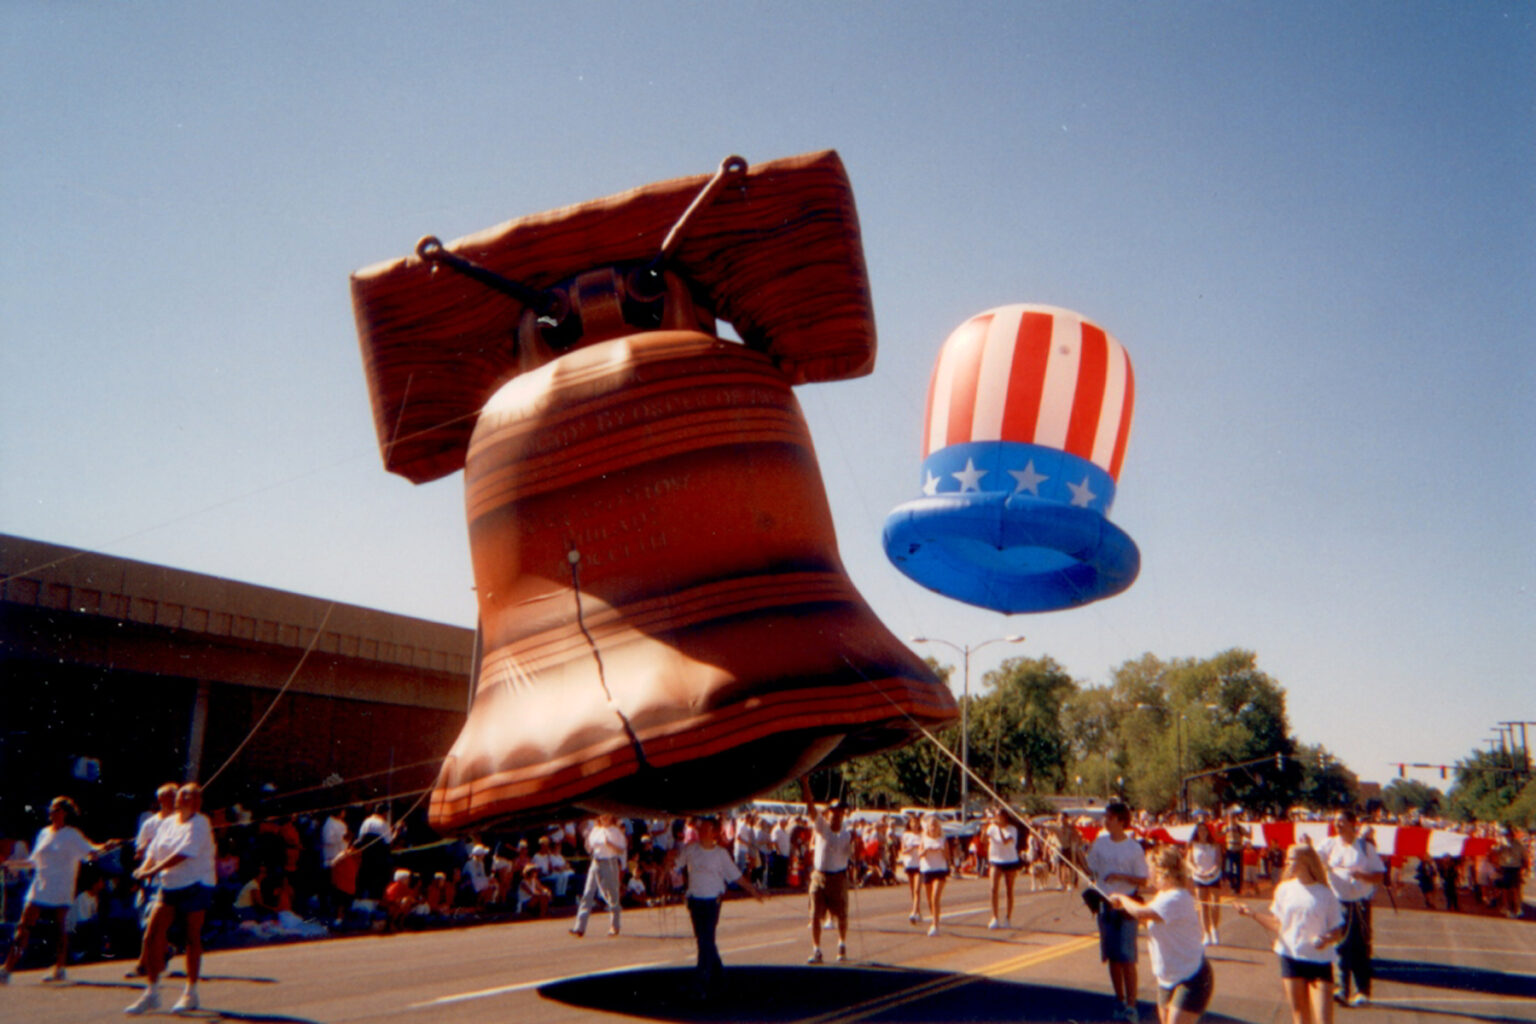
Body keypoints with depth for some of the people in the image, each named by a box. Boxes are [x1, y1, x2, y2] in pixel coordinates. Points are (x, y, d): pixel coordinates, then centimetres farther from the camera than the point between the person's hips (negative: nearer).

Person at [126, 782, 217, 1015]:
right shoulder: (167, 824, 12)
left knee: (192, 939, 1)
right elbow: (154, 850, 10)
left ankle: (190, 993, 12)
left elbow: (184, 853, -19)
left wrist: (154, 870, -24)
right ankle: (152, 993, 9)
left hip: (195, 885, -6)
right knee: (151, 936, -2)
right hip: (168, 885, 6)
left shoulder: (200, 823, -8)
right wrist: (145, 866, -12)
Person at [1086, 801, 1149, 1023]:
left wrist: (1120, 876, -20)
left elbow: (1143, 880, -8)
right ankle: (1119, 1001, 22)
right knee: (1112, 957, 10)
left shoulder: (1134, 848, -10)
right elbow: (1091, 870, 9)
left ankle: (1131, 1005, 3)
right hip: (1105, 903, 4)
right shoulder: (1100, 842, 1)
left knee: (1127, 958, -5)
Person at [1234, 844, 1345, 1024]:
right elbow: (1278, 925, 8)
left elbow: (1338, 931, -2)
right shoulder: (1284, 889, 3)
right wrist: (1252, 912, 0)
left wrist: (1326, 939, -22)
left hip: (1320, 961, -3)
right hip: (1291, 957, 3)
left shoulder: (1325, 894, -6)